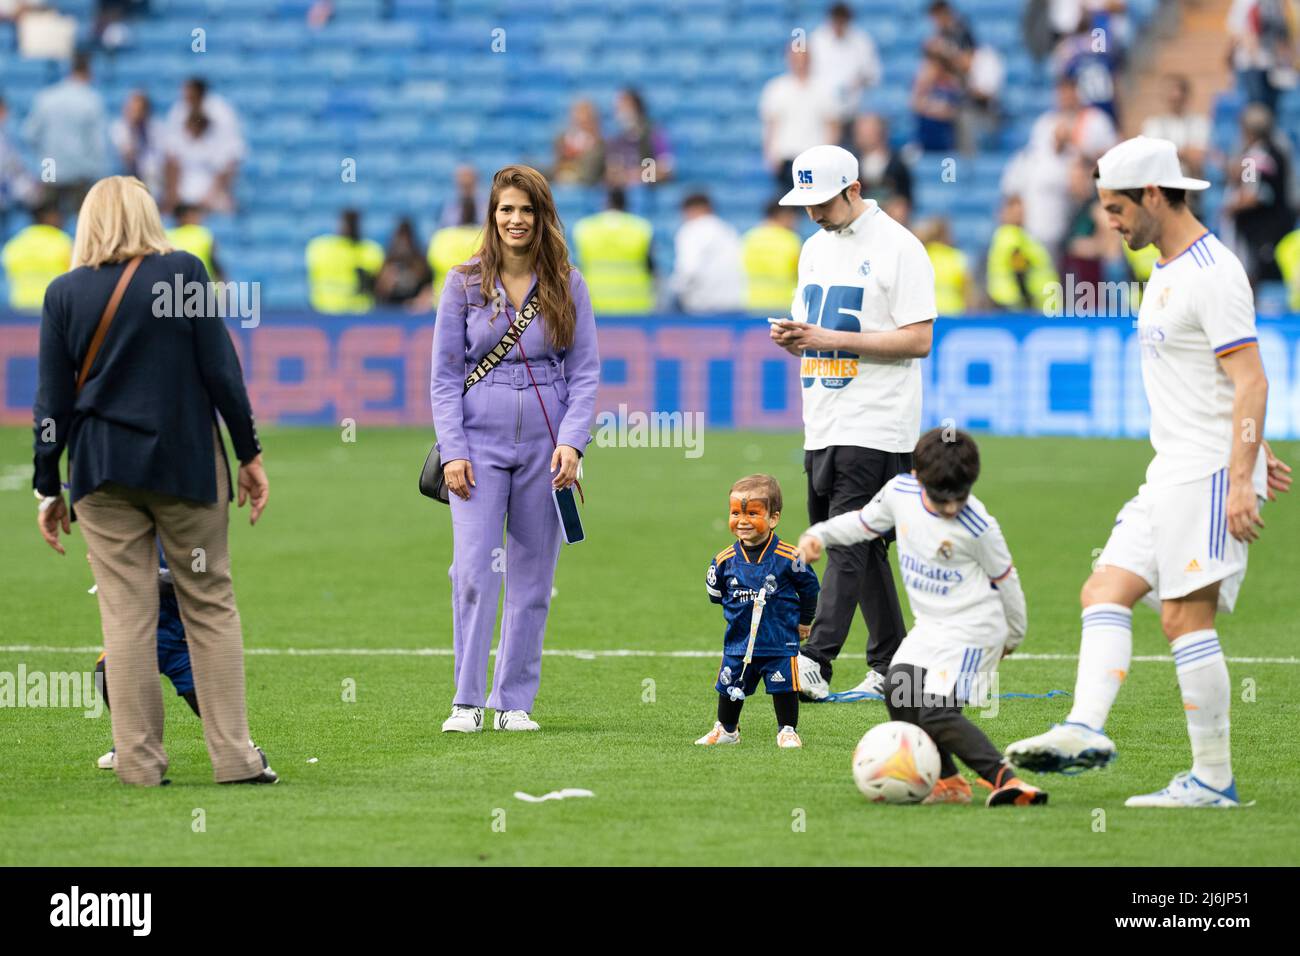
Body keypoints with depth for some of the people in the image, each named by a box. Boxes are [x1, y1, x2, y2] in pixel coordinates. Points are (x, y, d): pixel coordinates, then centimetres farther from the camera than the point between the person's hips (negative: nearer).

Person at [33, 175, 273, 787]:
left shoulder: (64, 293, 1)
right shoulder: (185, 272, -3)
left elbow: (53, 400, 2)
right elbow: (221, 370, -4)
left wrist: (48, 488, 8)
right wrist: (249, 454, 4)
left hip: (102, 471, 1)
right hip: (185, 463, -1)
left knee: (126, 615, 3)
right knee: (210, 605, 6)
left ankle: (139, 760, 3)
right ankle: (233, 756, 3)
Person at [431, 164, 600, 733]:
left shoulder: (567, 285, 4)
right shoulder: (465, 285, 3)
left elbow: (585, 372, 4)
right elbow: (444, 375, 3)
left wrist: (571, 442, -9)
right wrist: (452, 451, -7)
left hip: (545, 448, 1)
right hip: (480, 445, -1)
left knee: (532, 579, 4)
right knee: (473, 572, -11)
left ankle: (515, 701, 12)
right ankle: (467, 701, -6)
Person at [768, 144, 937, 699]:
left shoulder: (897, 247, -8)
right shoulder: (816, 248, 17)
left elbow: (919, 340, -14)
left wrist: (831, 338, -17)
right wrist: (792, 336, -1)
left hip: (875, 427, -8)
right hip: (822, 425, 8)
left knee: (848, 541, -15)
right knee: (864, 550, 9)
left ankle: (817, 662, -24)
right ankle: (890, 665, 14)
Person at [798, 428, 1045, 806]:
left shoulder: (977, 527, -19)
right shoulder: (900, 492, -6)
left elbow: (1005, 579, -4)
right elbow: (864, 522, 15)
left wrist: (1014, 635, 10)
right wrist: (818, 535, -1)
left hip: (973, 629, -7)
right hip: (929, 627, 7)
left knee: (936, 712, -21)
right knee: (899, 693, -13)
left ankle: (1004, 778, -22)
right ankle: (948, 781, -4)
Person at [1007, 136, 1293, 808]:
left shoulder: (1212, 273, -14)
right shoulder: (1168, 271, 17)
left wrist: (1240, 480, -25)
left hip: (1211, 475, -10)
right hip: (1171, 475, 10)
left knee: (1186, 617, -10)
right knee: (1105, 592, 0)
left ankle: (1214, 780, -6)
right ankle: (1085, 731, -13)